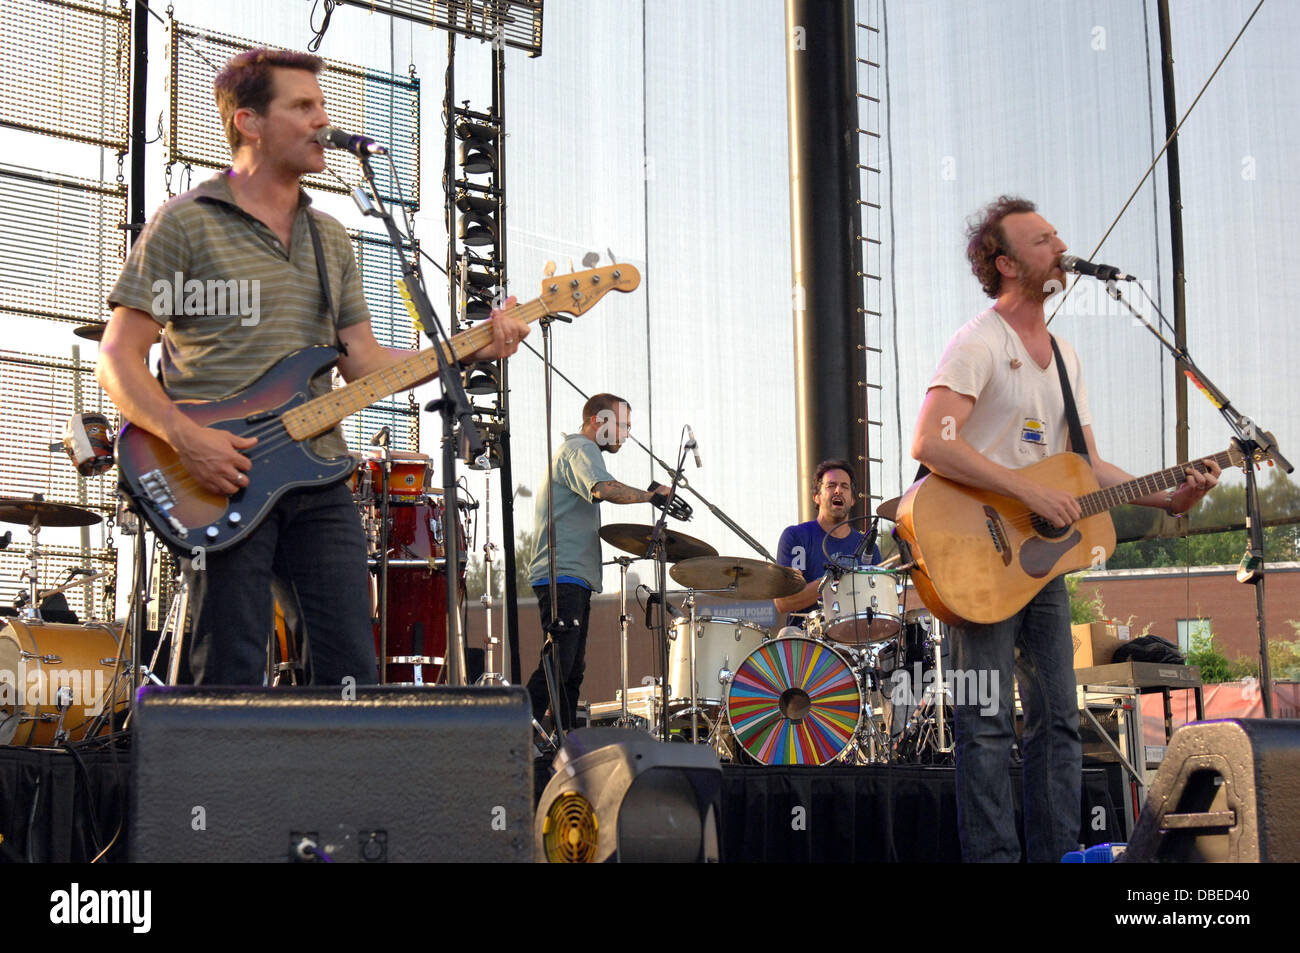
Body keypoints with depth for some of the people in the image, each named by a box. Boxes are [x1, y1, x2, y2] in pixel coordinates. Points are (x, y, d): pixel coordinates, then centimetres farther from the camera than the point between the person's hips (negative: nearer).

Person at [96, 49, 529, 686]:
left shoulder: (331, 239, 19)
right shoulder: (186, 222, 0)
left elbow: (364, 362, 13)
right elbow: (117, 358, -3)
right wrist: (185, 437, -19)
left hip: (319, 483, 5)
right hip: (224, 479, -5)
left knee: (352, 676, 2)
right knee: (230, 684, -5)